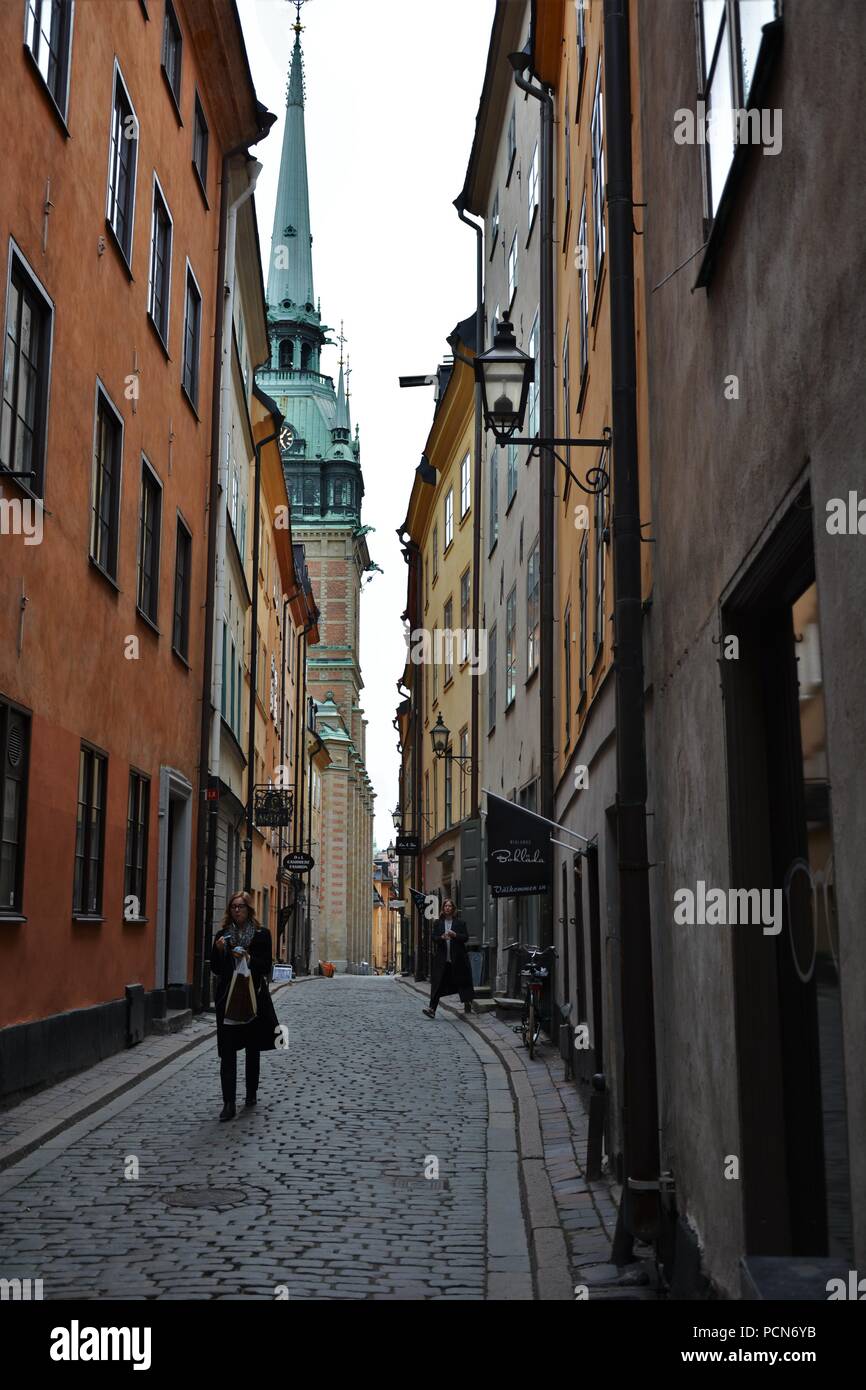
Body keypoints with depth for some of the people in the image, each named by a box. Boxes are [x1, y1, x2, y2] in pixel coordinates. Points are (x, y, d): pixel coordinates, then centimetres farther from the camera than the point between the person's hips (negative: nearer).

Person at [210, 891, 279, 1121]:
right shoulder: (223, 935, 6)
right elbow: (216, 969, 4)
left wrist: (249, 959, -21)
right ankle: (229, 1104, -11)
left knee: (252, 1049, 13)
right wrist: (218, 950, -13)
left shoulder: (261, 934, 0)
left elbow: (266, 966, -4)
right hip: (227, 998, 0)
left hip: (253, 997, 0)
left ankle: (251, 1093, 29)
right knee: (227, 1052, -8)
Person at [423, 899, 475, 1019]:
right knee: (438, 983, -6)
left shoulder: (460, 923, 4)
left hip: (457, 958, -1)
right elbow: (434, 938, 5)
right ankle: (432, 1009, -11)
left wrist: (455, 935, -17)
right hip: (442, 958, 1)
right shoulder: (438, 923, 10)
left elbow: (466, 937, 0)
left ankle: (467, 1005, 26)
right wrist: (442, 937, -15)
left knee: (461, 982, 7)